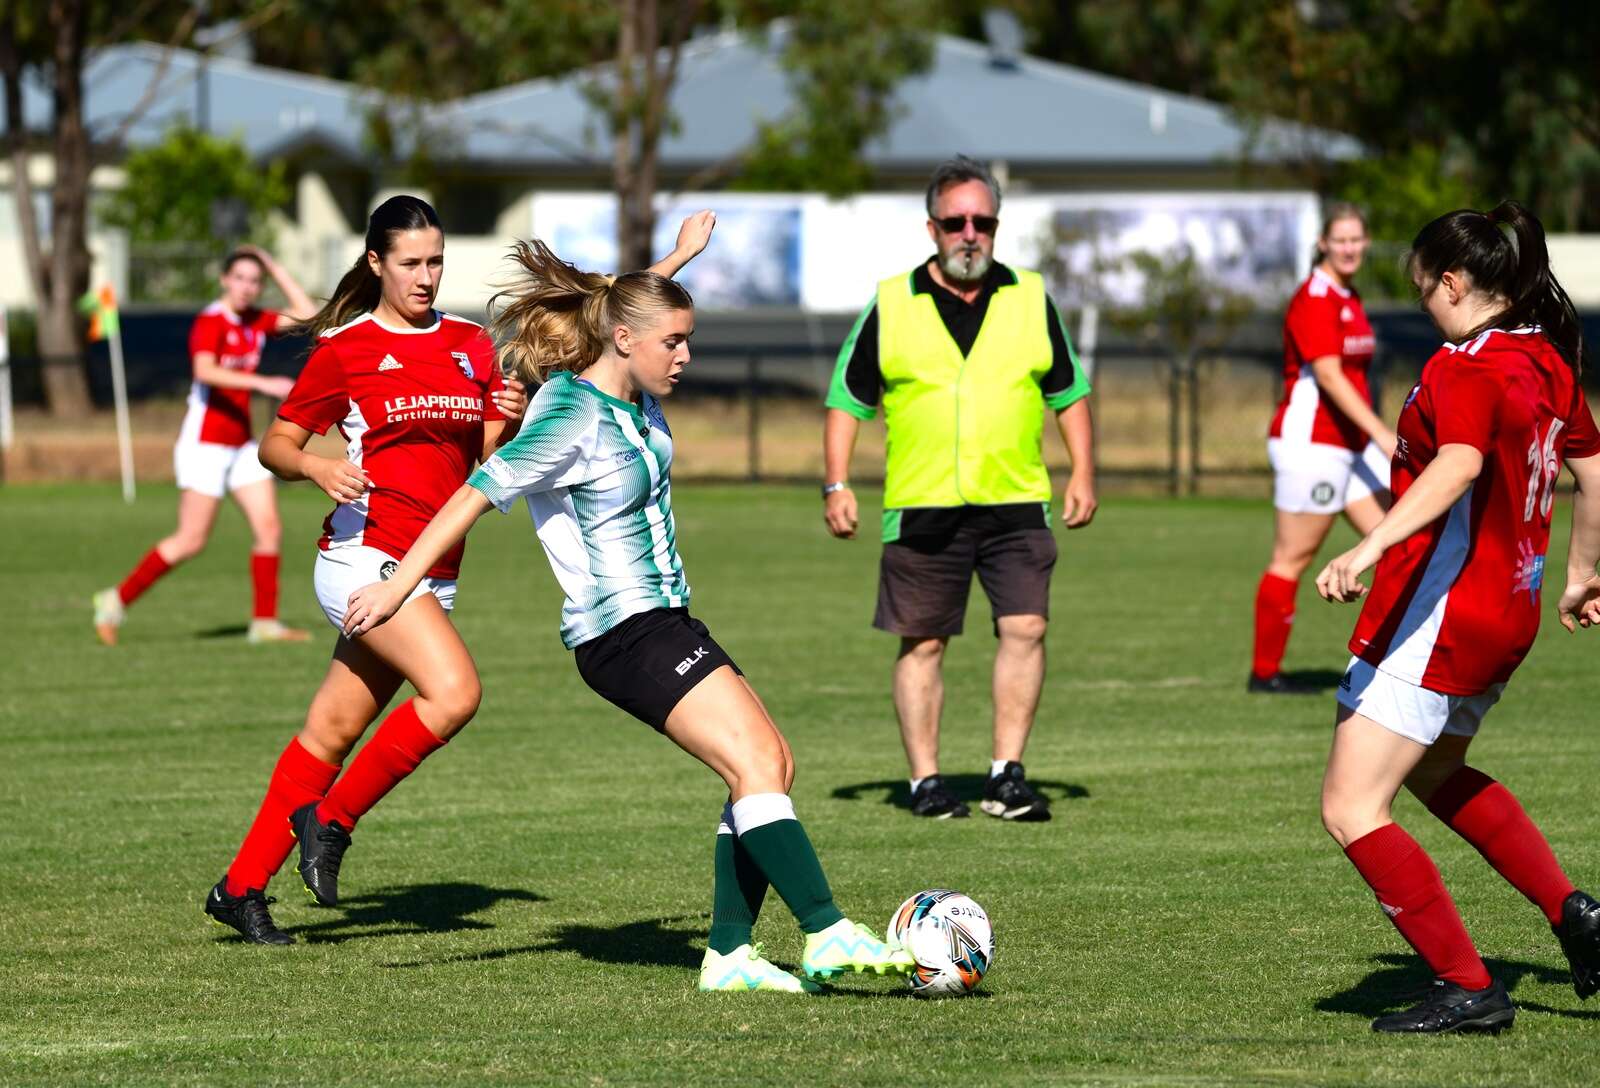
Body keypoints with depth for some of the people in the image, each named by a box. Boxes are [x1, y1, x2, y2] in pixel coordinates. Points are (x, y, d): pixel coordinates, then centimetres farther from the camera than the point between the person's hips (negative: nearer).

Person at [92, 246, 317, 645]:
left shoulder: (255, 321, 8)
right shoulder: (211, 321, -15)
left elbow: (307, 314, 9)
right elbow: (205, 371, -32)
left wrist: (276, 269, 6)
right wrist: (262, 383, -39)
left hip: (240, 443, 8)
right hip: (205, 442, -8)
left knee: (269, 529, 0)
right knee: (192, 540, -8)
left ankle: (265, 622, 6)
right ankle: (117, 600, 3)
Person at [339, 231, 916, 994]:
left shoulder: (636, 402, 8)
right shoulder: (573, 414, -18)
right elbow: (480, 493, -20)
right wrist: (399, 583, -23)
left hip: (663, 621, 10)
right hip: (623, 632, -10)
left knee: (770, 761, 3)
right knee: (754, 764, -18)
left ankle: (730, 954, 5)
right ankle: (829, 935, -22)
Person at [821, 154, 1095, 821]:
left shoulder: (1031, 301, 9)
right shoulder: (891, 305, 5)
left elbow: (1069, 393, 15)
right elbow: (847, 398, 9)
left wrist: (1083, 476, 6)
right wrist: (836, 484, 0)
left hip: (1016, 504, 1)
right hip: (921, 508, -1)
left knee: (1025, 628, -11)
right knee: (922, 643, 3)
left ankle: (1007, 774, -5)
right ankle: (925, 780, 11)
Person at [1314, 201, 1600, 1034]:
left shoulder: (1467, 368, -18)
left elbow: (1459, 466, -36)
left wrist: (1370, 547, -47)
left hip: (1439, 614, -10)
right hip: (1507, 612, 10)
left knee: (1351, 809, -7)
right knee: (1435, 772, 33)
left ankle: (1468, 991, -8)